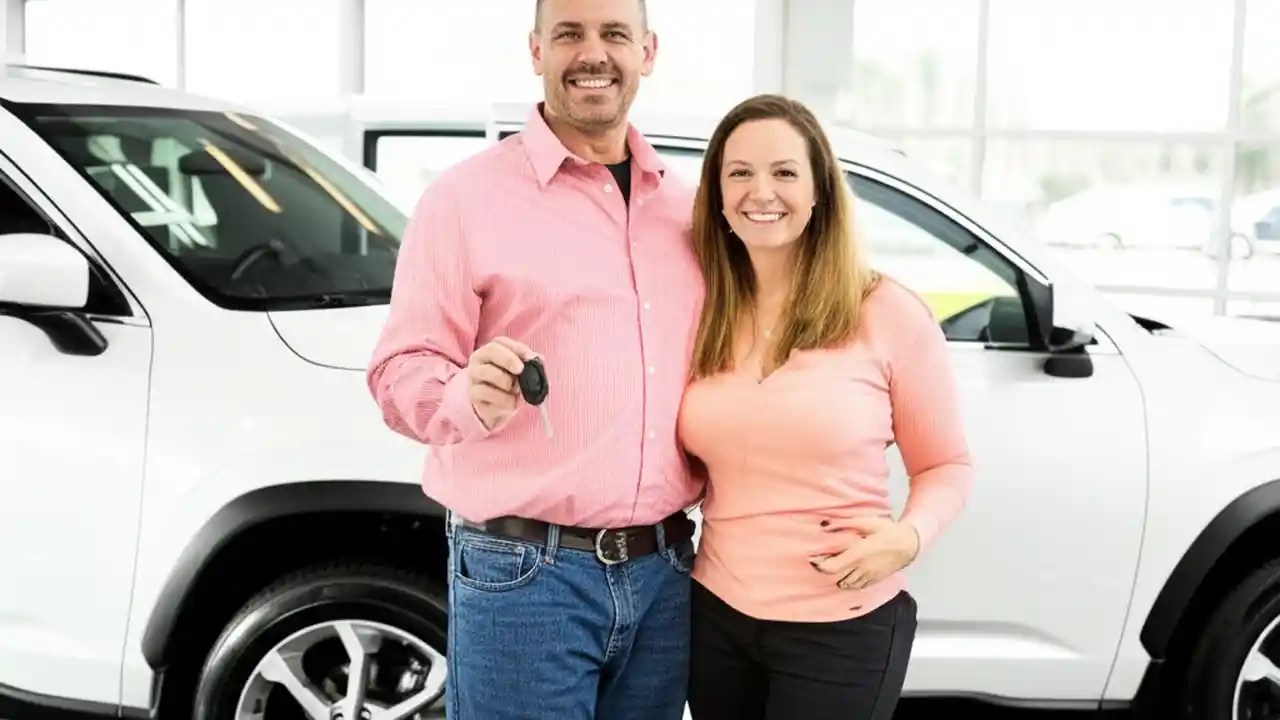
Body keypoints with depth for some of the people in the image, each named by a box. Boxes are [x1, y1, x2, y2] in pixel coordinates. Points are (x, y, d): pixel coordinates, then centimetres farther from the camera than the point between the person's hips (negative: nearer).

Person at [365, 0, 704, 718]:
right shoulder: (468, 195, -4)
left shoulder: (686, 207, 11)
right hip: (522, 574, -5)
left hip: (665, 570, 5)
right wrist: (471, 398, -28)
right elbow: (400, 371, -7)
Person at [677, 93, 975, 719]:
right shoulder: (700, 316, 1)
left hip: (842, 627, -4)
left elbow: (946, 466, -1)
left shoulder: (888, 314, -10)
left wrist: (908, 536, -18)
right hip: (715, 615, 4)